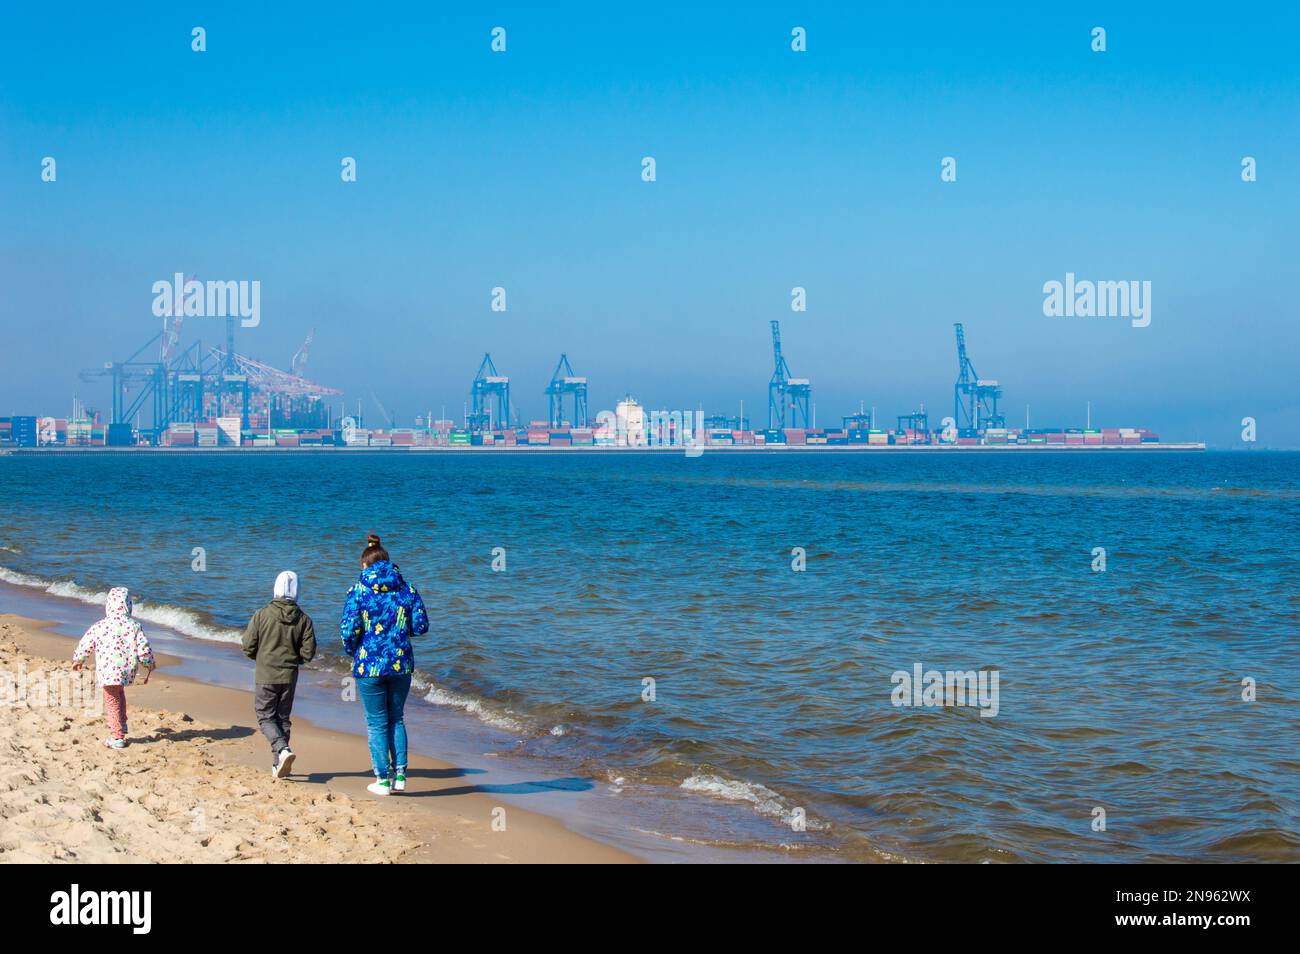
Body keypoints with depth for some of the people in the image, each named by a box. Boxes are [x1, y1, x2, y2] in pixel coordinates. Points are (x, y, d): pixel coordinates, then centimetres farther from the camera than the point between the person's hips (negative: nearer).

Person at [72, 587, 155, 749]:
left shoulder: (100, 627, -9)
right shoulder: (135, 626, -5)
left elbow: (85, 645, 3)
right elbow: (144, 649, -4)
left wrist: (77, 660, 22)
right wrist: (148, 669, 11)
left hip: (108, 672, -3)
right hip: (128, 671, 3)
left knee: (112, 702, 10)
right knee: (120, 692, 32)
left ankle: (117, 737, 10)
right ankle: (122, 725, 34)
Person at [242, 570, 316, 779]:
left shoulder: (261, 615, -10)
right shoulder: (303, 619, -4)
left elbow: (248, 648, -7)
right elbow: (308, 652, -4)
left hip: (265, 675, -3)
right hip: (289, 676, 3)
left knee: (265, 717, 5)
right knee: (283, 718, 13)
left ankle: (283, 750, -20)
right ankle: (278, 766, 14)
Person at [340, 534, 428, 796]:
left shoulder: (358, 590, -8)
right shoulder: (407, 589, 0)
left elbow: (349, 630, -12)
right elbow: (421, 627, -1)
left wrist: (352, 652, 7)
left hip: (369, 666, -3)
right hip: (401, 664, 3)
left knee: (377, 723, 8)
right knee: (396, 719, 18)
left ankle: (383, 780, 10)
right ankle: (400, 775, 13)